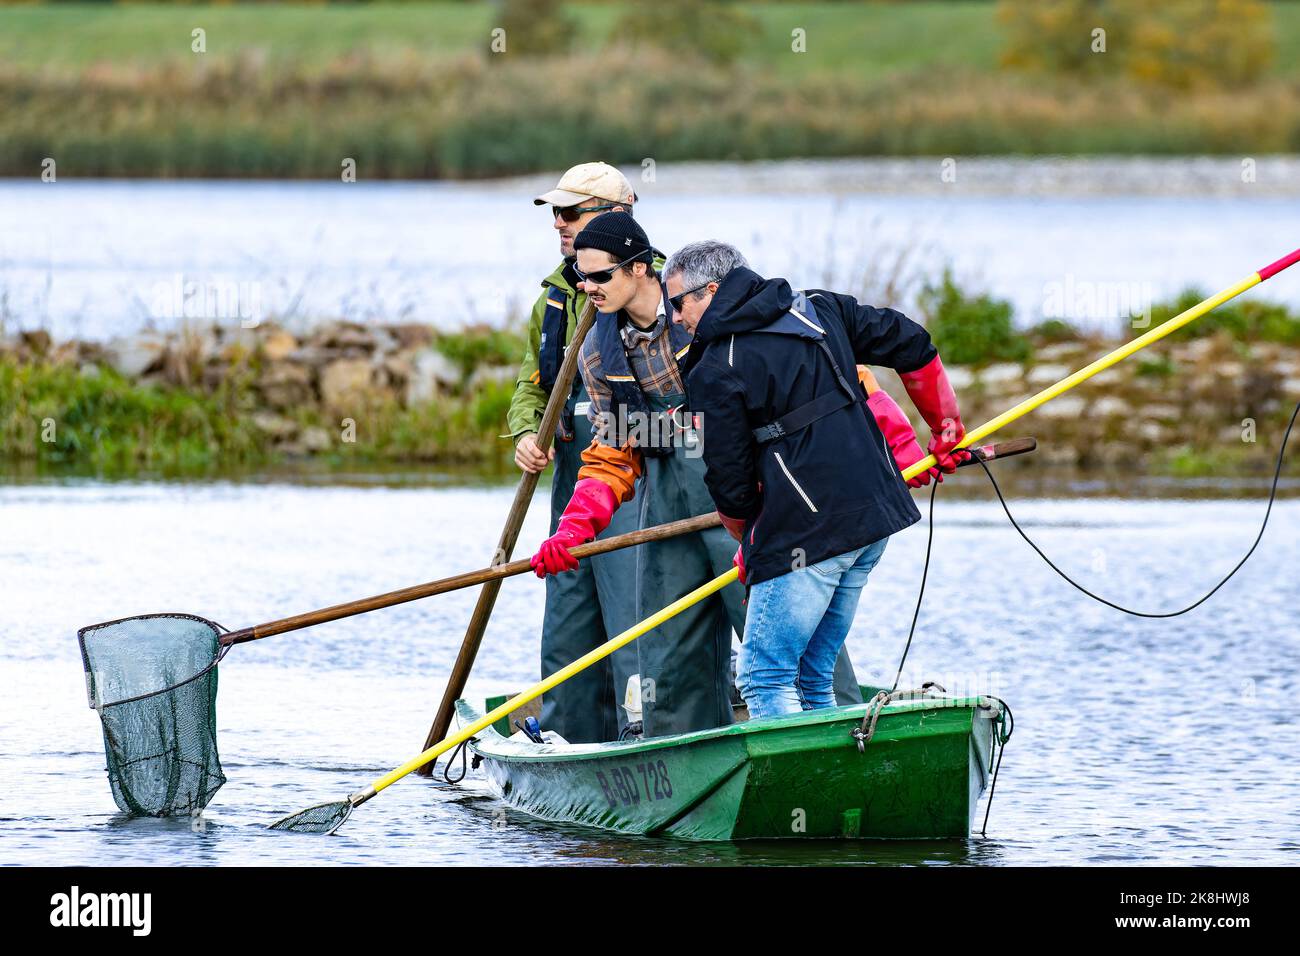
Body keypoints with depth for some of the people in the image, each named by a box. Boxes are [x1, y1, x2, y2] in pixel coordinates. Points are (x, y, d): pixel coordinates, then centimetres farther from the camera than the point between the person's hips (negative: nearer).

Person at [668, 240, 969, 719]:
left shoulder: (715, 371, -8)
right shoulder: (821, 309, 12)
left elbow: (730, 480, -4)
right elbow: (912, 346, 18)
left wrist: (749, 543, 16)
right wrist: (947, 428, 30)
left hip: (803, 533, -8)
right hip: (877, 515, 8)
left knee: (765, 678, -3)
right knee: (812, 678, 14)